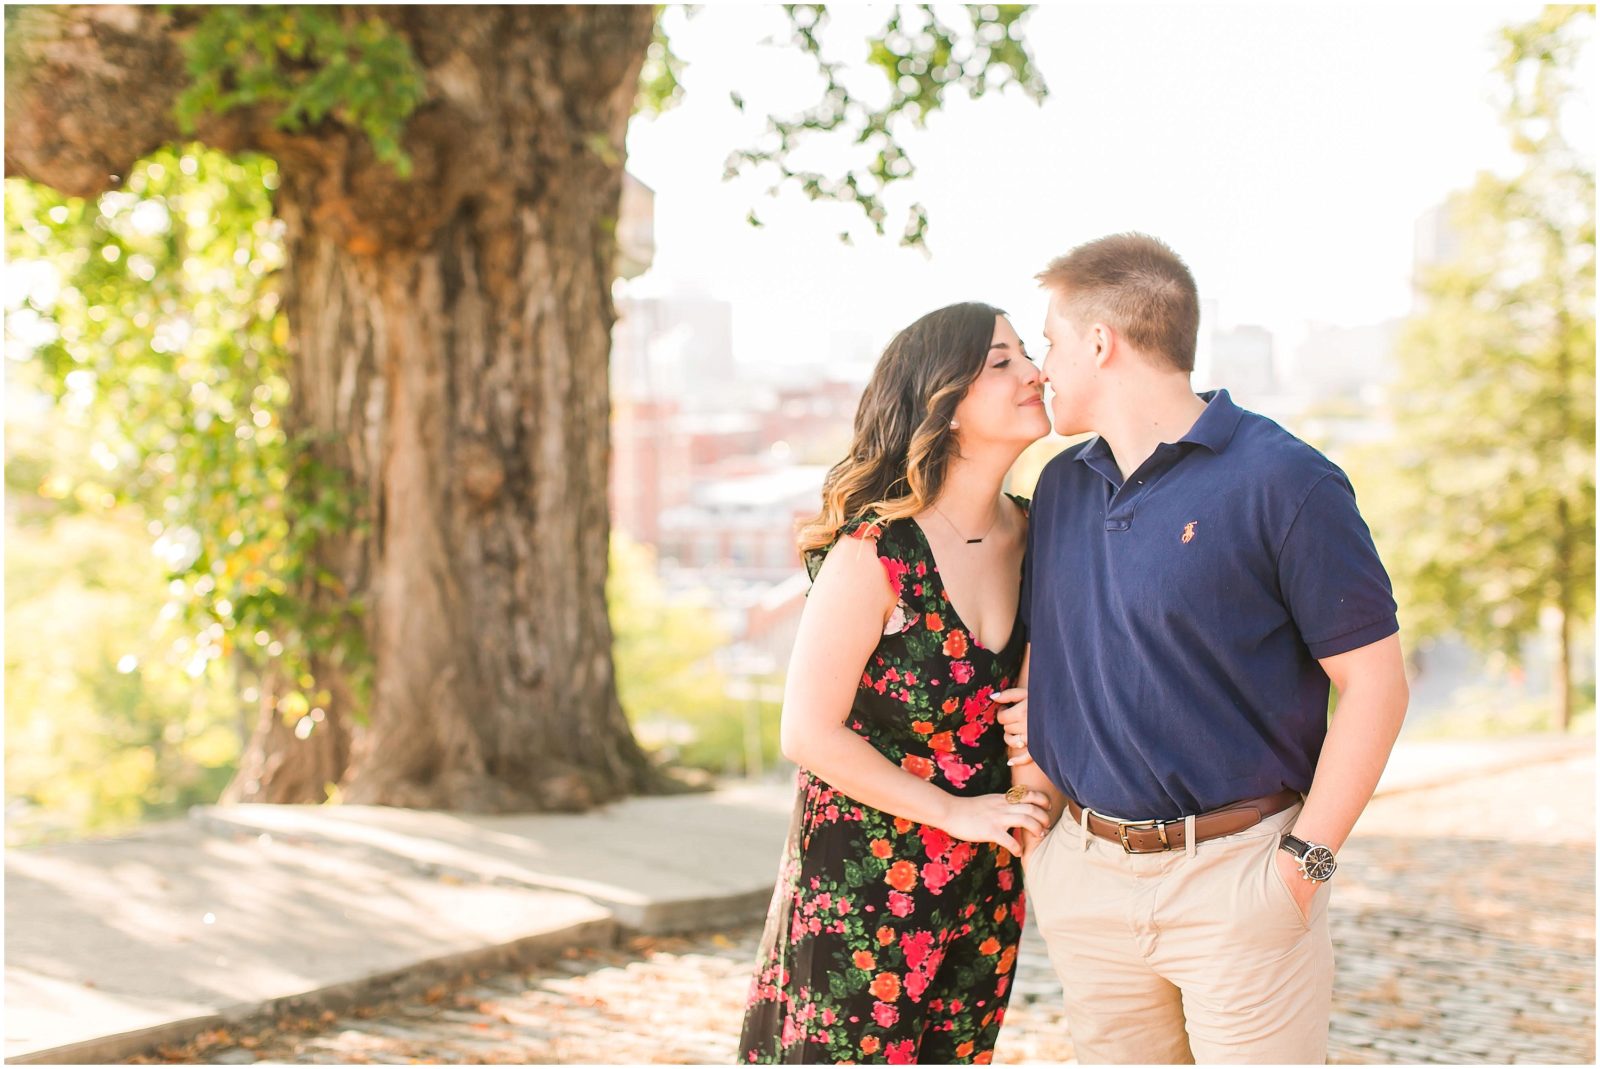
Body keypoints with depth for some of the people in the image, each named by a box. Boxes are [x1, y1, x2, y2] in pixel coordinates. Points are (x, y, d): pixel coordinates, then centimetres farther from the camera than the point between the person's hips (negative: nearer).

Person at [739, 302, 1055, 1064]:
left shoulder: (1030, 533, 0)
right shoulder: (874, 552, -19)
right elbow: (809, 733, -17)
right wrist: (953, 812, -14)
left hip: (984, 885, 6)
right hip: (862, 880, -6)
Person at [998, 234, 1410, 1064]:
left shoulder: (1282, 481, -9)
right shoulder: (1061, 485, 11)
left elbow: (1375, 683, -9)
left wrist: (1303, 863, -14)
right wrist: (1037, 804, 6)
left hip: (1234, 872, -6)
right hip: (1084, 876, 6)